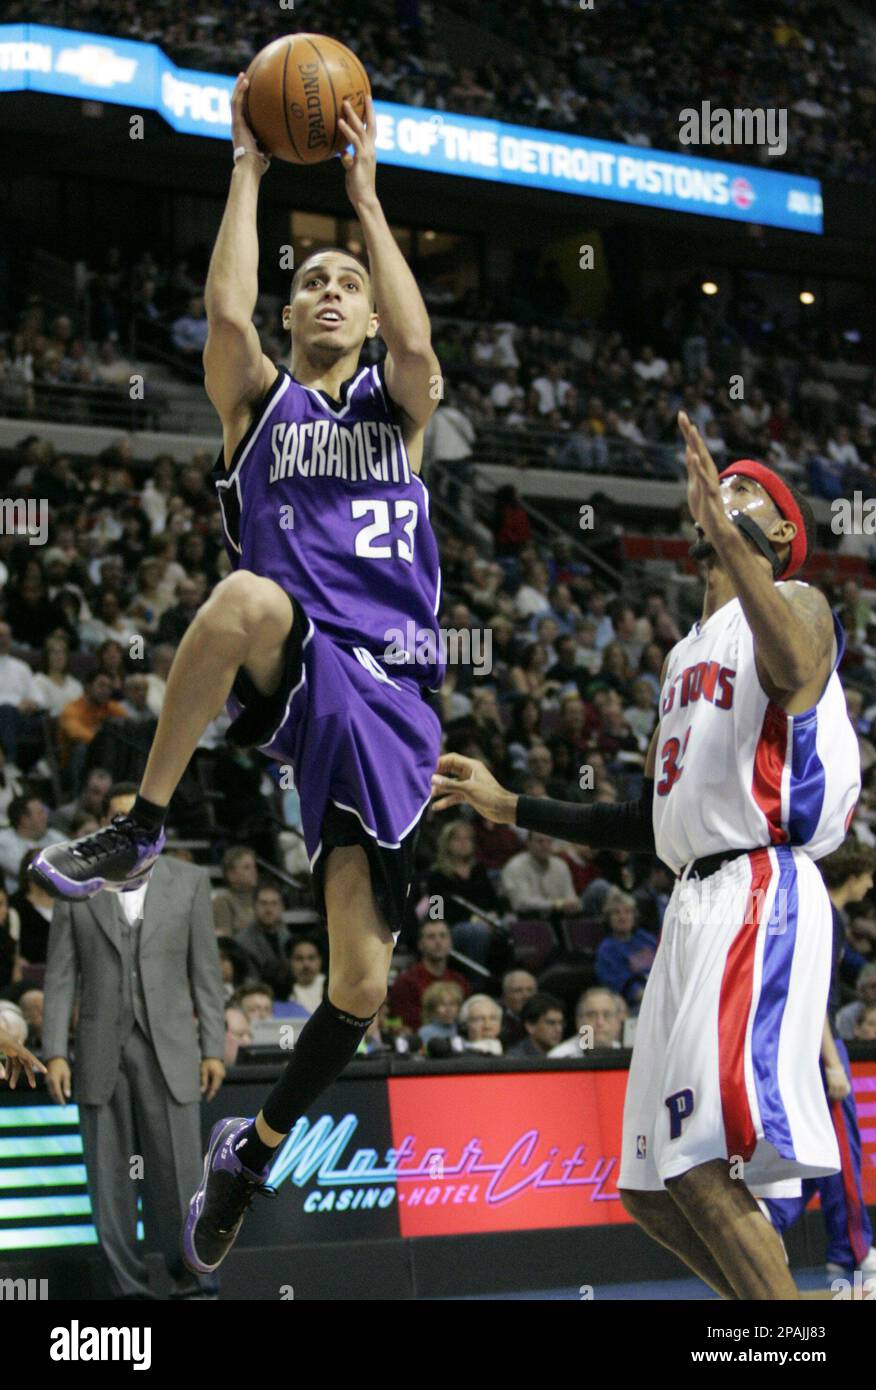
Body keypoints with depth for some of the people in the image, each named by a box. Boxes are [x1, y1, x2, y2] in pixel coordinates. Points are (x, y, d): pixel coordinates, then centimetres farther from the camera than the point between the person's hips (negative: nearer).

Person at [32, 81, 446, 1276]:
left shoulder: (395, 406, 19)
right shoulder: (258, 400, 16)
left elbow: (417, 344, -5)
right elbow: (225, 314, -5)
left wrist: (367, 198, 0)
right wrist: (249, 169, 1)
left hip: (384, 694, 2)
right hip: (290, 671, -2)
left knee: (363, 977, -6)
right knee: (252, 595, -42)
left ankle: (255, 1148, 18)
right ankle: (139, 831, -28)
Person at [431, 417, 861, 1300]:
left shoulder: (795, 606, 1)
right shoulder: (685, 655, 27)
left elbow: (796, 676, -26)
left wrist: (724, 530, -30)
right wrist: (510, 807, 29)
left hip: (762, 895, -9)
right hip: (693, 906, 9)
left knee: (708, 1162, -23)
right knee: (651, 1187, 7)